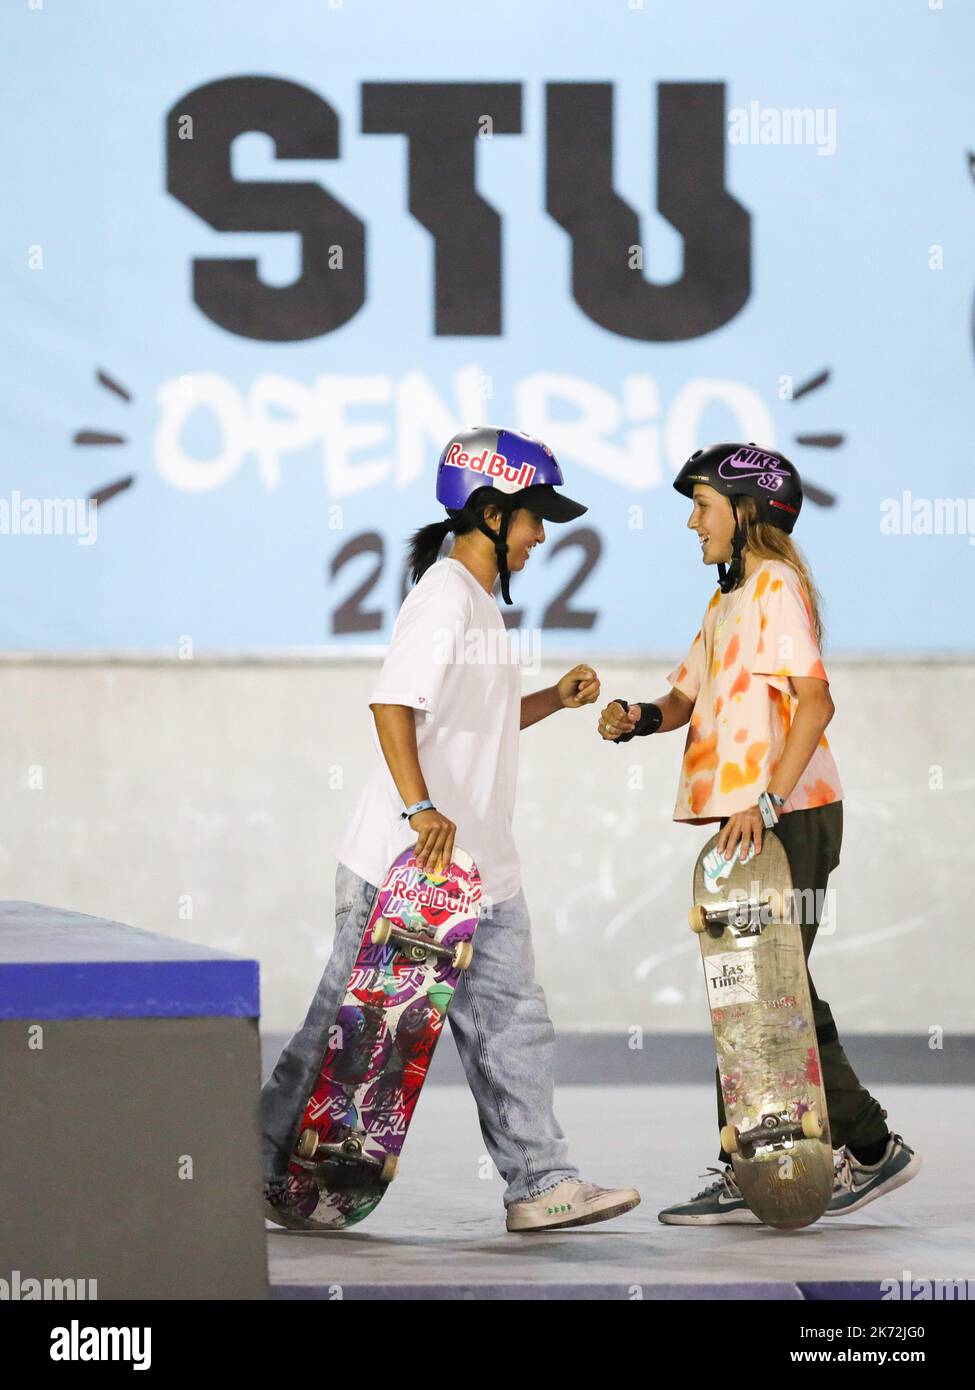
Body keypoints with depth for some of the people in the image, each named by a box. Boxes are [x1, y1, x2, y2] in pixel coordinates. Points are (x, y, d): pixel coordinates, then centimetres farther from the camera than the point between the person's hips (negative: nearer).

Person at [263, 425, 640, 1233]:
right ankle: (262, 1164, 9)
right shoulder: (445, 595, -14)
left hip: (480, 866, 10)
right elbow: (394, 703, -25)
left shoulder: (482, 601, 18)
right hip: (408, 863, -10)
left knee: (510, 1027, 5)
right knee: (351, 1023, -1)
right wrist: (421, 809, -34)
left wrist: (556, 700, 10)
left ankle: (540, 1183, 5)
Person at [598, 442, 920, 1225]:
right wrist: (641, 718, 1)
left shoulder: (777, 585, -10)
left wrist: (768, 802, -27)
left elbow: (814, 701, -20)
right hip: (744, 819, 10)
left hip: (786, 820, -10)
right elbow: (689, 695, 24)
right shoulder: (729, 600, 21)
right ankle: (744, 1176, 9)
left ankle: (872, 1149, -1)